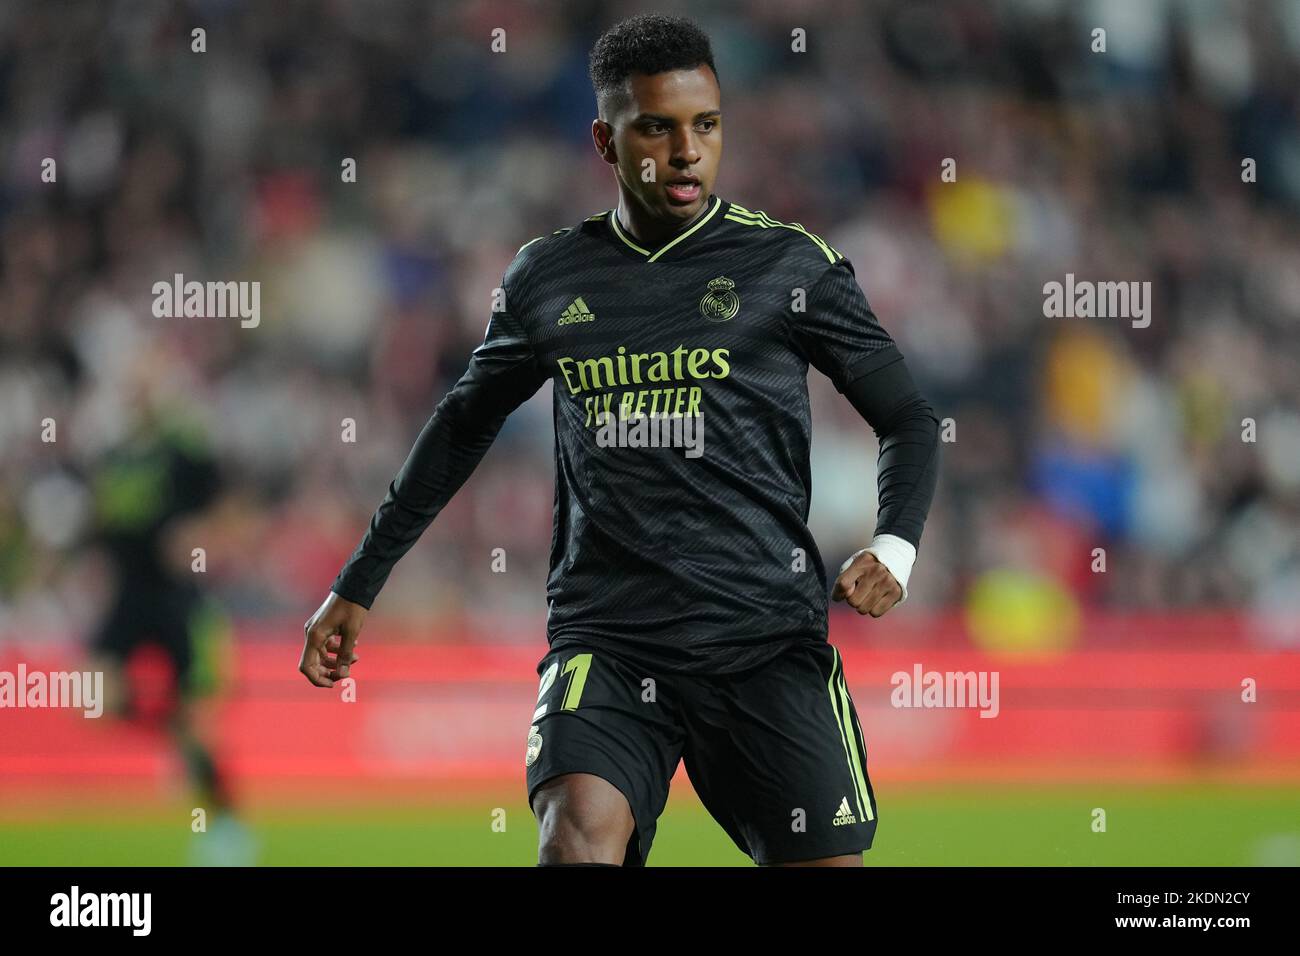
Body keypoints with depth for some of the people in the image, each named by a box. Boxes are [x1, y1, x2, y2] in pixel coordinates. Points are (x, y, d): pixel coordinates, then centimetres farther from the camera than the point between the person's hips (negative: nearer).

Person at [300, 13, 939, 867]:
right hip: (605, 645, 0)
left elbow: (910, 418, 11)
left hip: (767, 644, 0)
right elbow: (464, 426, 26)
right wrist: (358, 585, 28)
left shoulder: (789, 266, 4)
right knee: (579, 835, -28)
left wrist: (894, 550, -9)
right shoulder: (550, 278, 11)